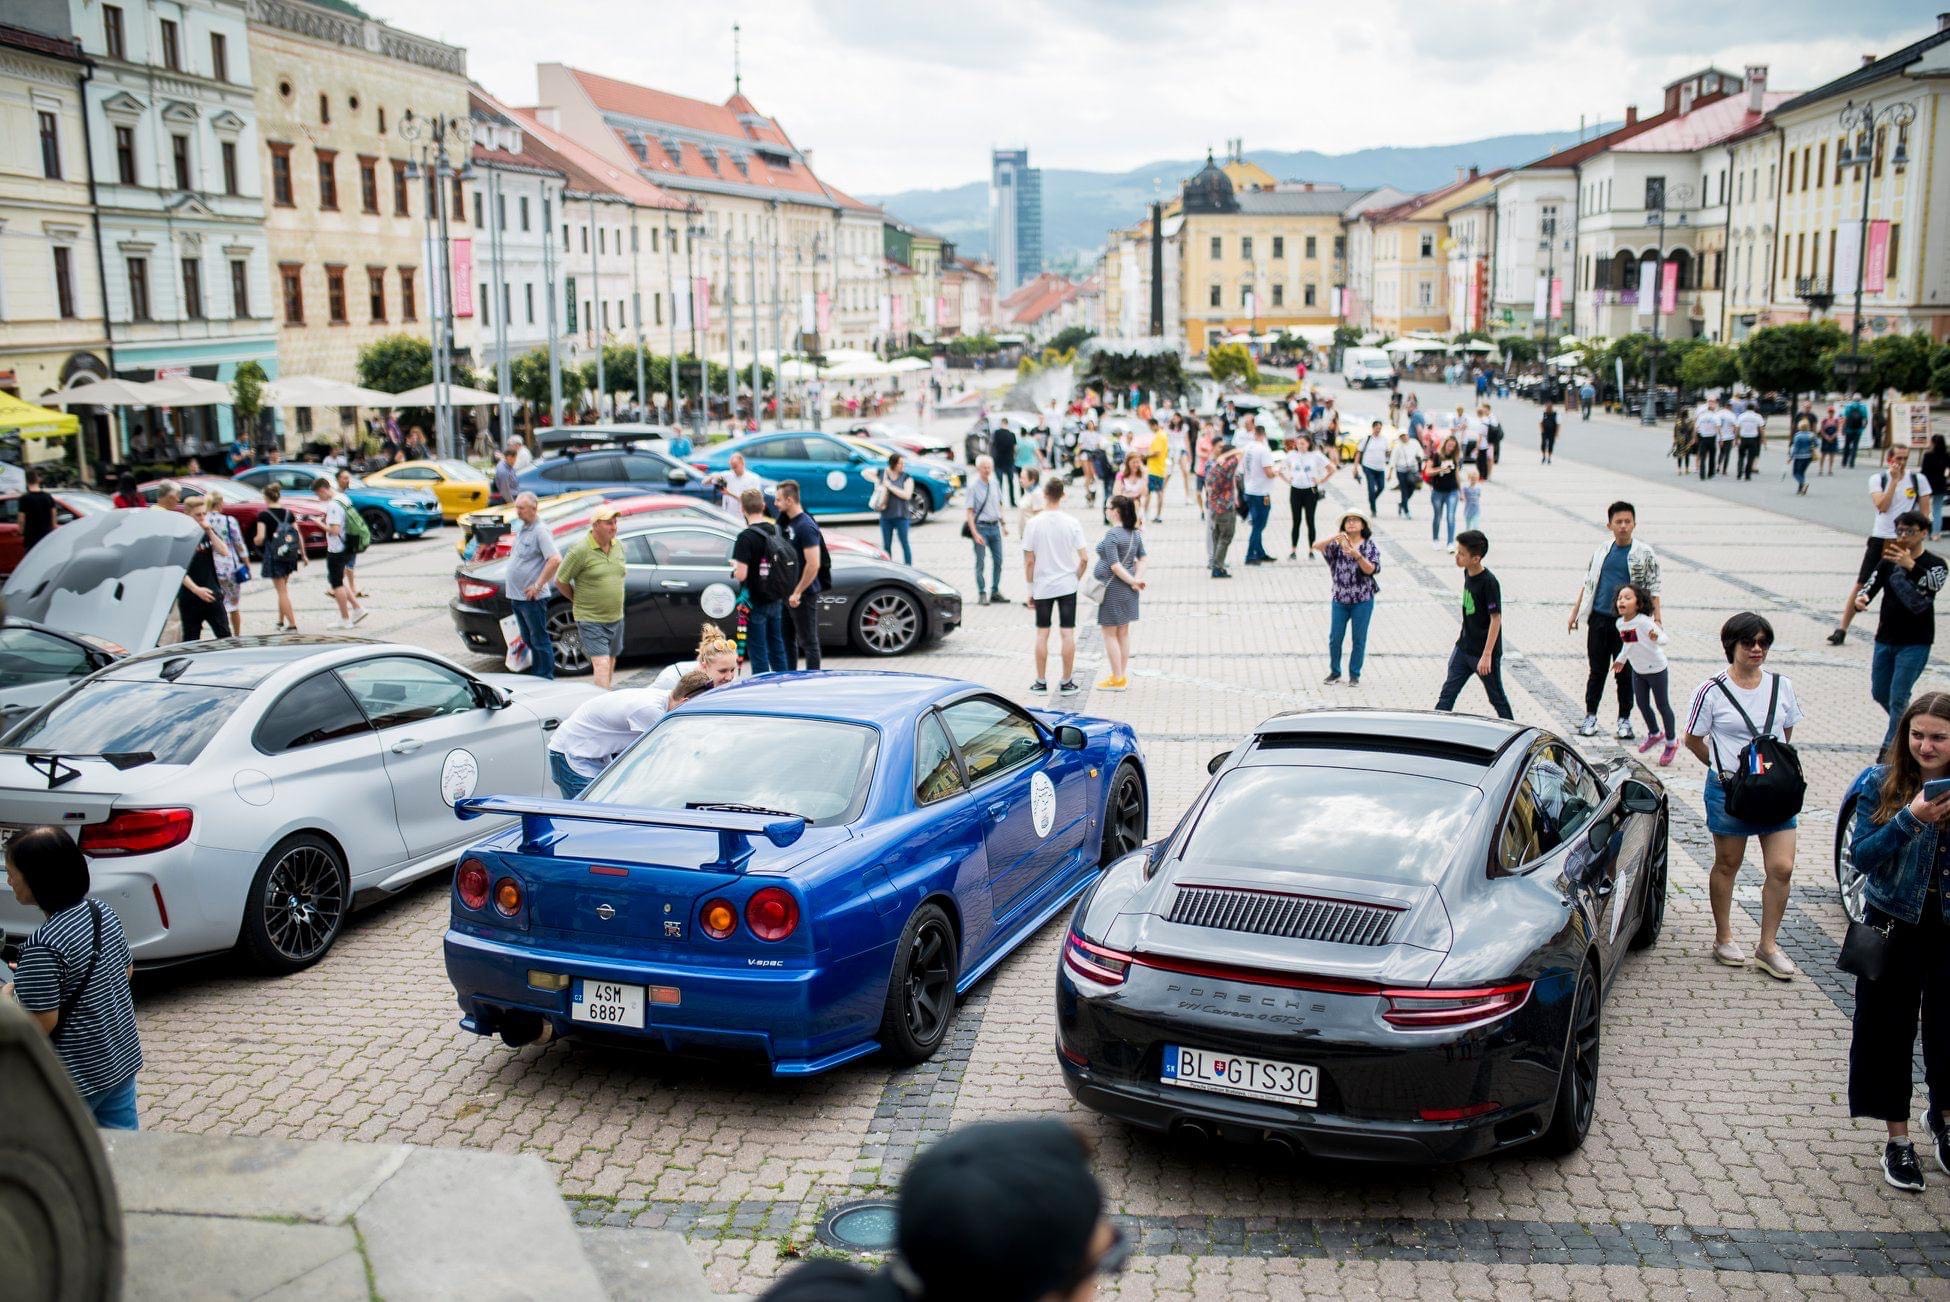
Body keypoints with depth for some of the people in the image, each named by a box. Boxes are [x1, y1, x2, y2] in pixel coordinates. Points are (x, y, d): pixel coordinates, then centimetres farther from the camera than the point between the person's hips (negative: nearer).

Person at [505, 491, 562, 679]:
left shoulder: (541, 531, -15)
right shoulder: (521, 528, 13)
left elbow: (555, 560, -25)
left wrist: (537, 586, -22)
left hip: (532, 598, -9)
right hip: (516, 595, 9)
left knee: (540, 640, -2)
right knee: (529, 640, 17)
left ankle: (545, 679, 4)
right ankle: (536, 676, 26)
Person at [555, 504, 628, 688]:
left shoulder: (618, 547, 5)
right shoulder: (580, 551, -16)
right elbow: (560, 581, -8)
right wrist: (579, 600, 1)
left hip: (616, 618, 7)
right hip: (591, 620, -7)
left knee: (611, 661, 17)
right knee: (601, 664, -13)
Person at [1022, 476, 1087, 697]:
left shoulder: (1034, 524, -8)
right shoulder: (1072, 523, -7)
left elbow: (1029, 561, -5)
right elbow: (1084, 558, -8)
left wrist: (1030, 589, 4)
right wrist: (1076, 577, 9)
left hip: (1043, 587, 0)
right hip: (1067, 585, 0)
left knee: (1042, 634, 8)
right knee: (1068, 633, 5)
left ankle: (1041, 682, 14)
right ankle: (1067, 682, 8)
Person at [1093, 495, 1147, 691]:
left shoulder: (1112, 535, -19)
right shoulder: (1135, 533, 6)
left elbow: (1115, 565, -23)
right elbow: (1141, 559, 7)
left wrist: (1133, 581, -15)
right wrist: (1137, 579, -3)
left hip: (1113, 589, -8)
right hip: (1128, 592, 8)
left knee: (1110, 633, 2)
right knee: (1123, 632, 15)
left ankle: (1117, 679, 4)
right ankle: (1121, 676, 23)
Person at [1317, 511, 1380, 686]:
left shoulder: (1369, 546, -2)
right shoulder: (1337, 544, 2)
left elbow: (1371, 570, -12)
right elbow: (1316, 546, -13)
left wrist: (1357, 555, -27)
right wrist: (1334, 538, -28)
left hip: (1363, 600, -2)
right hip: (1340, 598, 2)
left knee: (1359, 638, 4)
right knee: (1335, 637, 6)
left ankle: (1354, 675, 15)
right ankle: (1334, 672, 21)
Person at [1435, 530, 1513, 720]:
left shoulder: (1489, 582, -22)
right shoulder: (1468, 574, 2)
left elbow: (1496, 619, -22)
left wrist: (1487, 655, -23)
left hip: (1484, 652, -7)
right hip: (1464, 647, 7)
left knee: (1496, 698, 8)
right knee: (1448, 692, 6)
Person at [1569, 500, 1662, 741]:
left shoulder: (1644, 553, -1)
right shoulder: (1601, 551, 7)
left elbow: (1653, 590, -2)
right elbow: (1587, 584, 15)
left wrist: (1657, 623, -8)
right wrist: (1574, 613, 13)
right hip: (1599, 619, 3)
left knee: (1625, 673, 6)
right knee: (1596, 670, 8)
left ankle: (1624, 719, 17)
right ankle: (1591, 716, 18)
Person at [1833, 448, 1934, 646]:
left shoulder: (1918, 479, 1)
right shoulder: (1877, 478, -2)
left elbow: (1924, 512, 4)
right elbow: (1882, 506, -17)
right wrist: (1894, 480, -18)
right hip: (1880, 538, -1)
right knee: (1861, 584, -2)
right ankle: (1842, 629, 1)